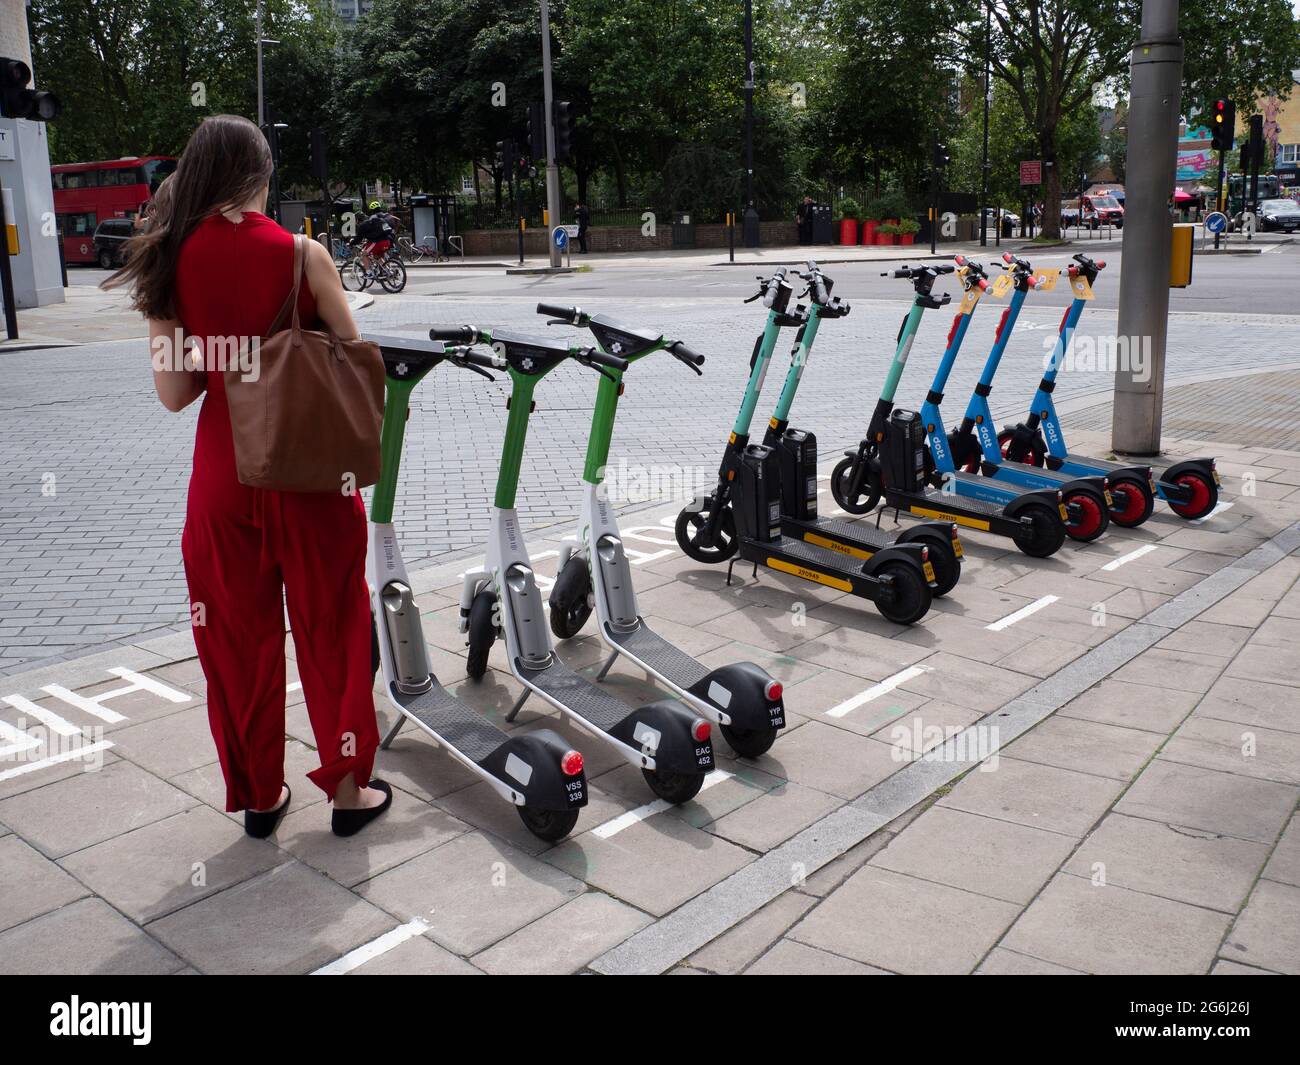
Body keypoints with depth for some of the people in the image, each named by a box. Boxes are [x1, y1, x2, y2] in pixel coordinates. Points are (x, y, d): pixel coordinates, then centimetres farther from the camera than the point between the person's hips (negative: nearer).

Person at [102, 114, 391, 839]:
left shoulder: (169, 263, -2)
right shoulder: (303, 256, -11)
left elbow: (175, 391, -3)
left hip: (223, 470, 3)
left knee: (238, 636, 15)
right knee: (330, 629, 12)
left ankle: (259, 794, 27)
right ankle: (349, 787, 22)